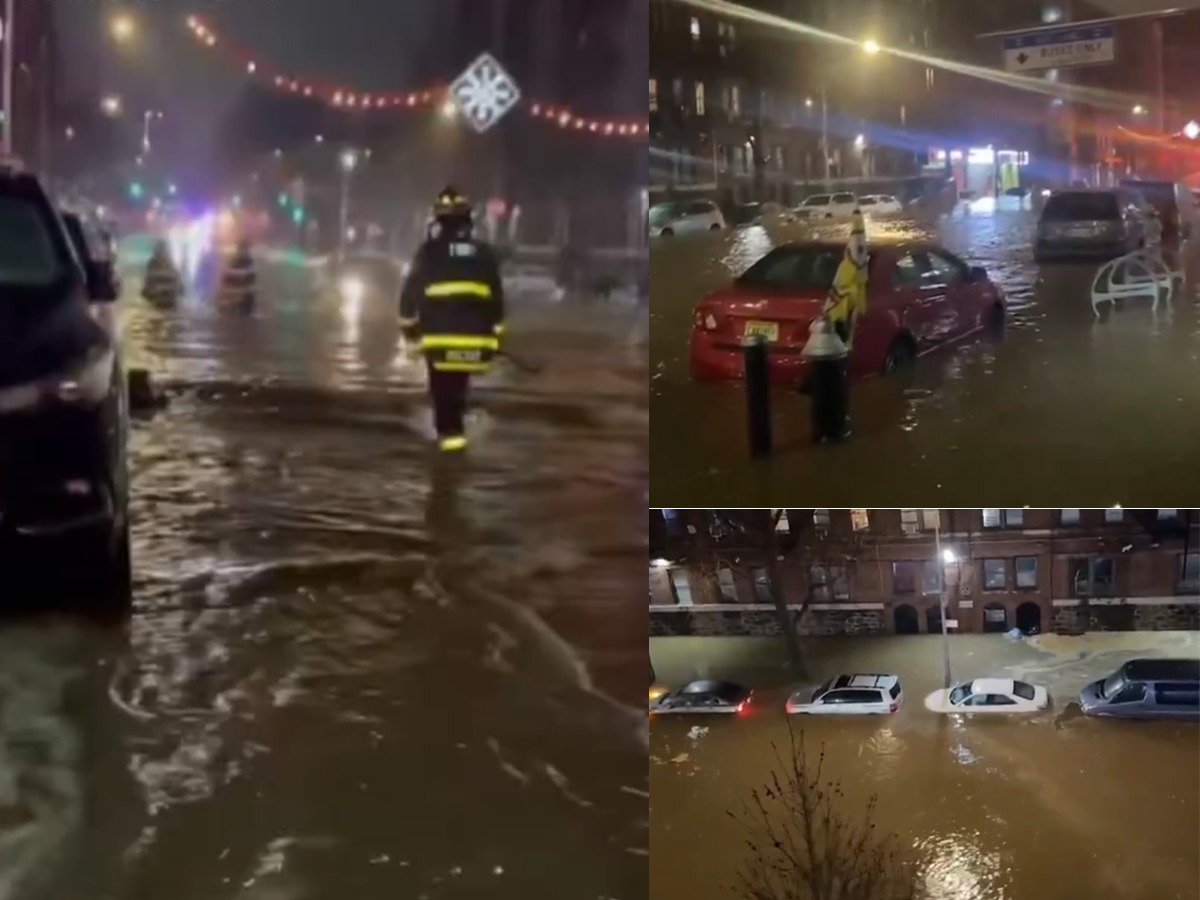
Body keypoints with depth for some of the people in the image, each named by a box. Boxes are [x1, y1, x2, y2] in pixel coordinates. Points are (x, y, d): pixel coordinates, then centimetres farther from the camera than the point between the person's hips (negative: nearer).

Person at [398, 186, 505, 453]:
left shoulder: (429, 251, -3)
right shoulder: (484, 253, 8)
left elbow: (412, 288, -3)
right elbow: (496, 295, 10)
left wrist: (408, 321, 10)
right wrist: (494, 334, 15)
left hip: (438, 332, -3)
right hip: (472, 332, 3)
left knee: (442, 385, 4)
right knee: (459, 382, 18)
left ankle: (450, 431, -3)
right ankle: (454, 428, 23)